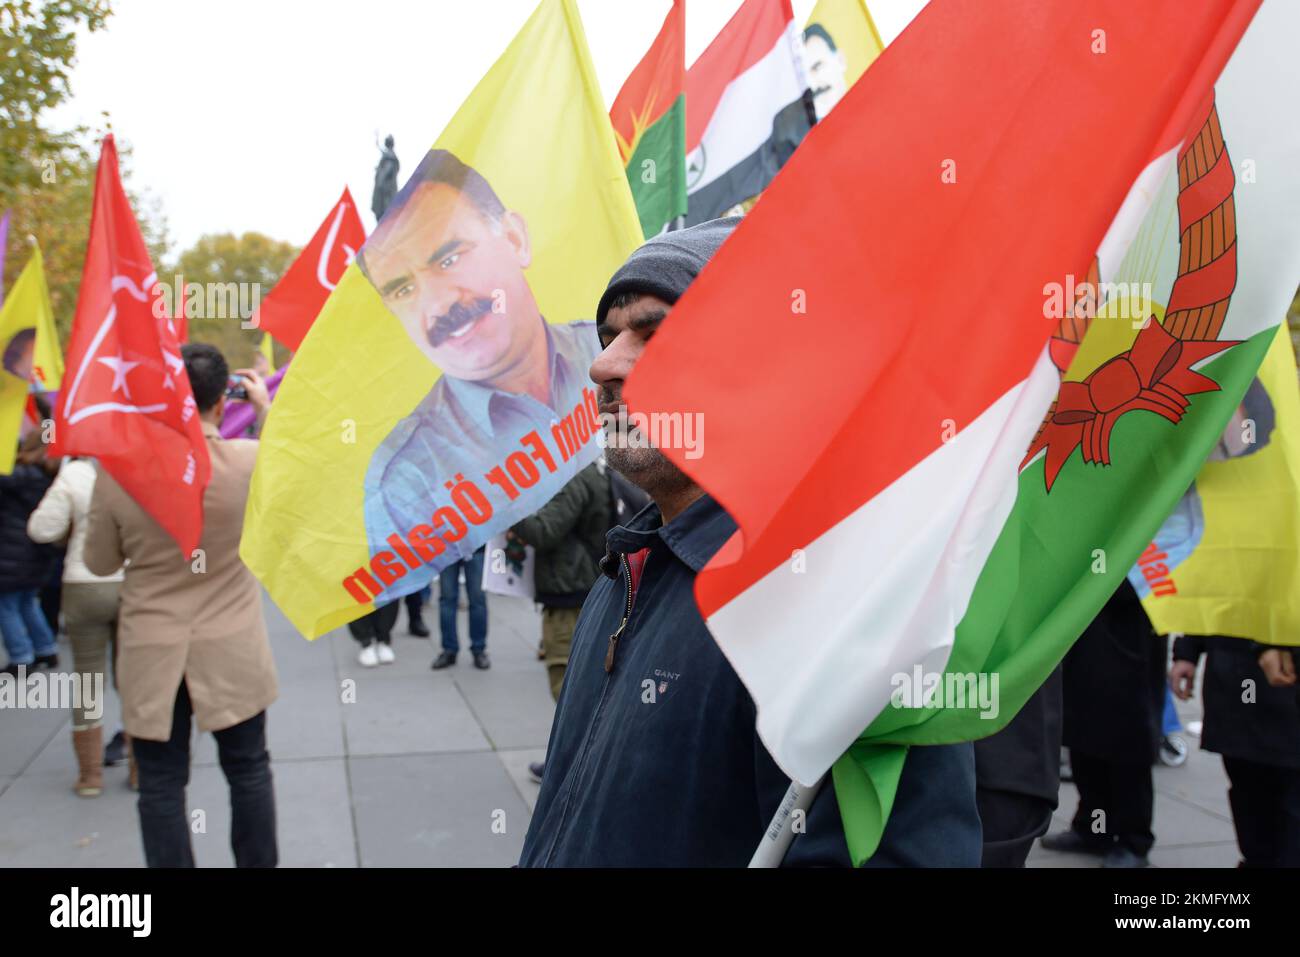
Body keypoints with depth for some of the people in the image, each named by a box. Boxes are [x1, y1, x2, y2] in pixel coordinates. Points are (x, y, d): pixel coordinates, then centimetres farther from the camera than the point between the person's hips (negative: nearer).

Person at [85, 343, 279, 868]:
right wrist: (266, 406, 17)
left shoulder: (117, 469, -12)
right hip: (232, 651, 0)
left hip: (152, 655, 0)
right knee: (248, 771, 16)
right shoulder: (251, 460, -16)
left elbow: (99, 563, 1)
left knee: (161, 784, 11)